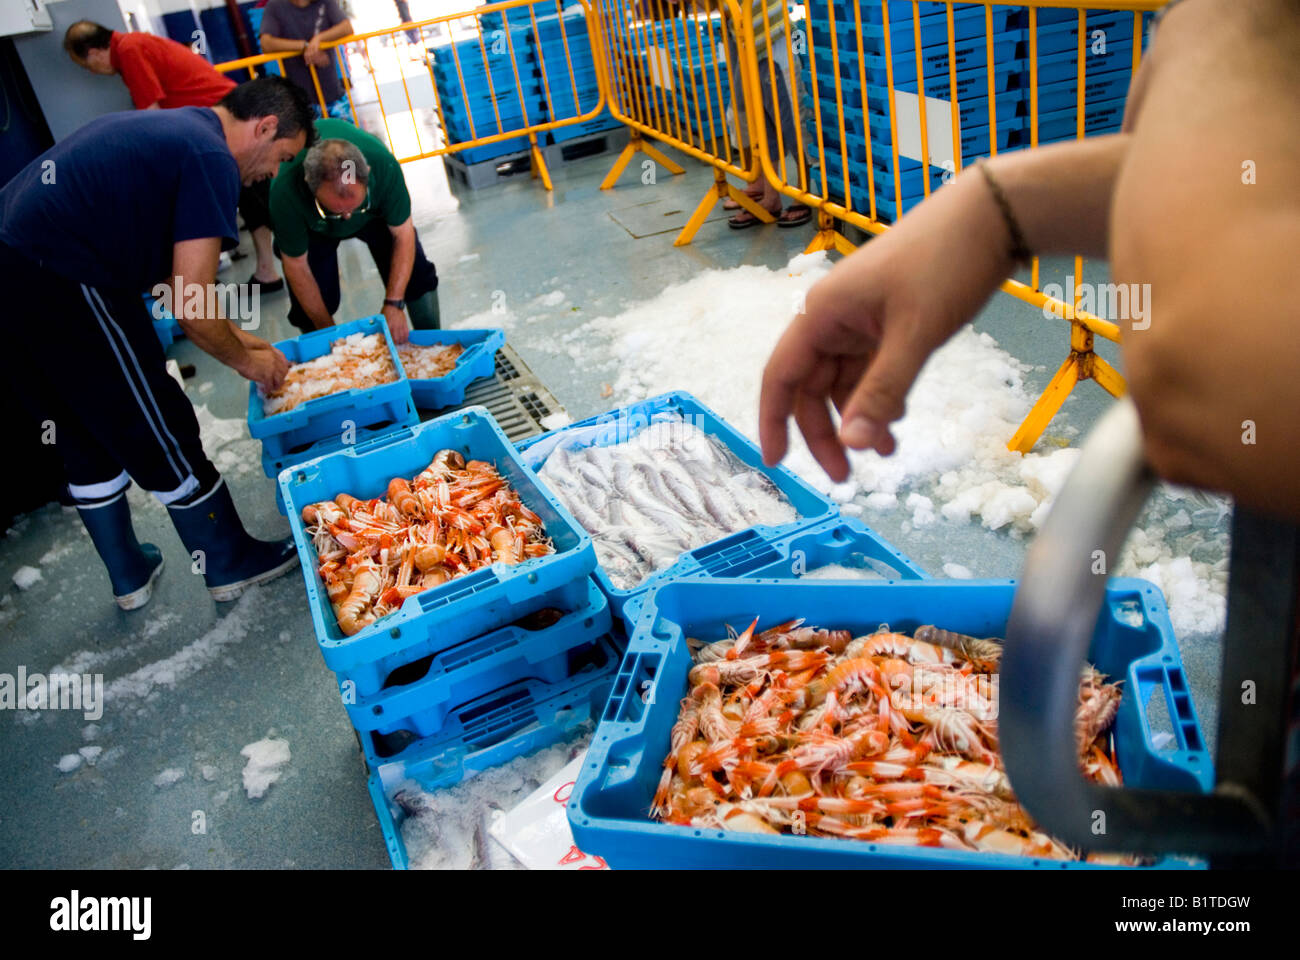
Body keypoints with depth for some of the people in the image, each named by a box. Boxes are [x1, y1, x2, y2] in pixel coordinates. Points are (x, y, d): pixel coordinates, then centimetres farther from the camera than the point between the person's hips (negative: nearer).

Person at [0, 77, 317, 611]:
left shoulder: (172, 127, 19)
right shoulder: (212, 159, -11)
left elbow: (175, 274, 23)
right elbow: (191, 307, -13)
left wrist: (235, 338, 25)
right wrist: (246, 360, 5)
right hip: (60, 283, -10)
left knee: (87, 445, 21)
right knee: (160, 435, 5)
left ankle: (130, 576, 36)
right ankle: (231, 566, 22)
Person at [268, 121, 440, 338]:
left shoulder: (384, 165, -41)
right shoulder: (286, 192, -42)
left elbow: (403, 234, -24)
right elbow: (296, 265, -26)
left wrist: (394, 304, -27)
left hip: (375, 211, 1)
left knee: (417, 276, -11)